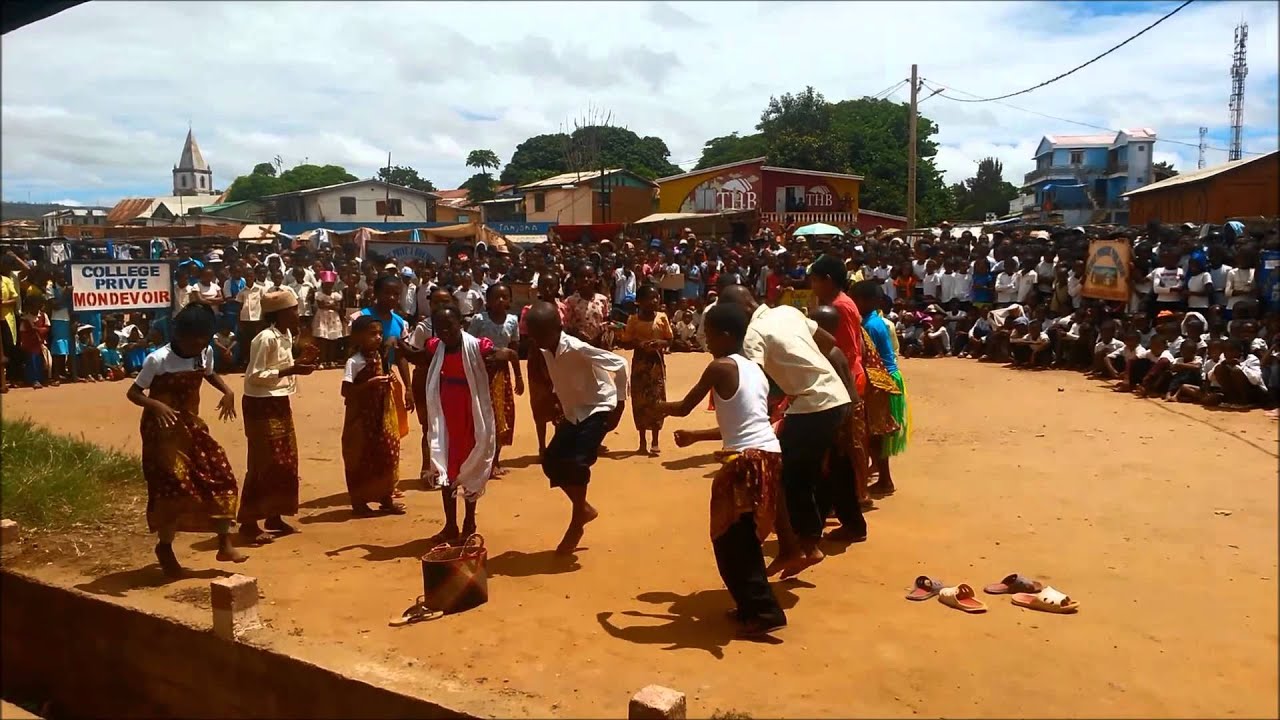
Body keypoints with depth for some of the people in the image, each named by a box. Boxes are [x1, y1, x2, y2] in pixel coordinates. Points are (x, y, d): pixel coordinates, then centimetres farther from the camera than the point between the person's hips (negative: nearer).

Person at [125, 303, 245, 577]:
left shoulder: (205, 353, -4)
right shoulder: (158, 360, -20)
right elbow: (133, 392, -14)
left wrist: (227, 391, -3)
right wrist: (156, 405, -34)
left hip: (191, 425, 6)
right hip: (162, 430, -6)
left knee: (221, 478, -1)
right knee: (174, 488, -6)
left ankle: (224, 543, 8)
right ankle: (165, 546, 18)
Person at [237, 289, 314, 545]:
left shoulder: (286, 335, 8)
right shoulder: (266, 338, -19)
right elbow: (255, 376, -21)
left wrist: (296, 366, -2)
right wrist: (289, 371, -24)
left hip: (280, 403, 9)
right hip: (261, 405, -9)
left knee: (286, 461, 13)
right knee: (263, 464, -5)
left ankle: (274, 516, 24)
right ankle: (248, 522, 5)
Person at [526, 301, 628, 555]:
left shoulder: (577, 348, -26)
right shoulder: (545, 351, -3)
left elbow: (618, 364, -23)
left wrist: (619, 404, -20)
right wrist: (560, 404, 12)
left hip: (598, 409, -8)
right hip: (574, 412, 8)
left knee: (577, 462, -20)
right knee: (551, 461, 0)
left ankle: (576, 524, -1)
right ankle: (584, 508, 19)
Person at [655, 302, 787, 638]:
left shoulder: (721, 367, -7)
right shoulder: (754, 369, 17)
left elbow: (684, 407, -1)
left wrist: (660, 407, 21)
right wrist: (695, 436, 30)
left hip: (745, 462, -8)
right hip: (768, 456, 8)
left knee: (730, 539, 4)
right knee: (743, 537, 20)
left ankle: (764, 612, 5)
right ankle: (752, 605, 28)